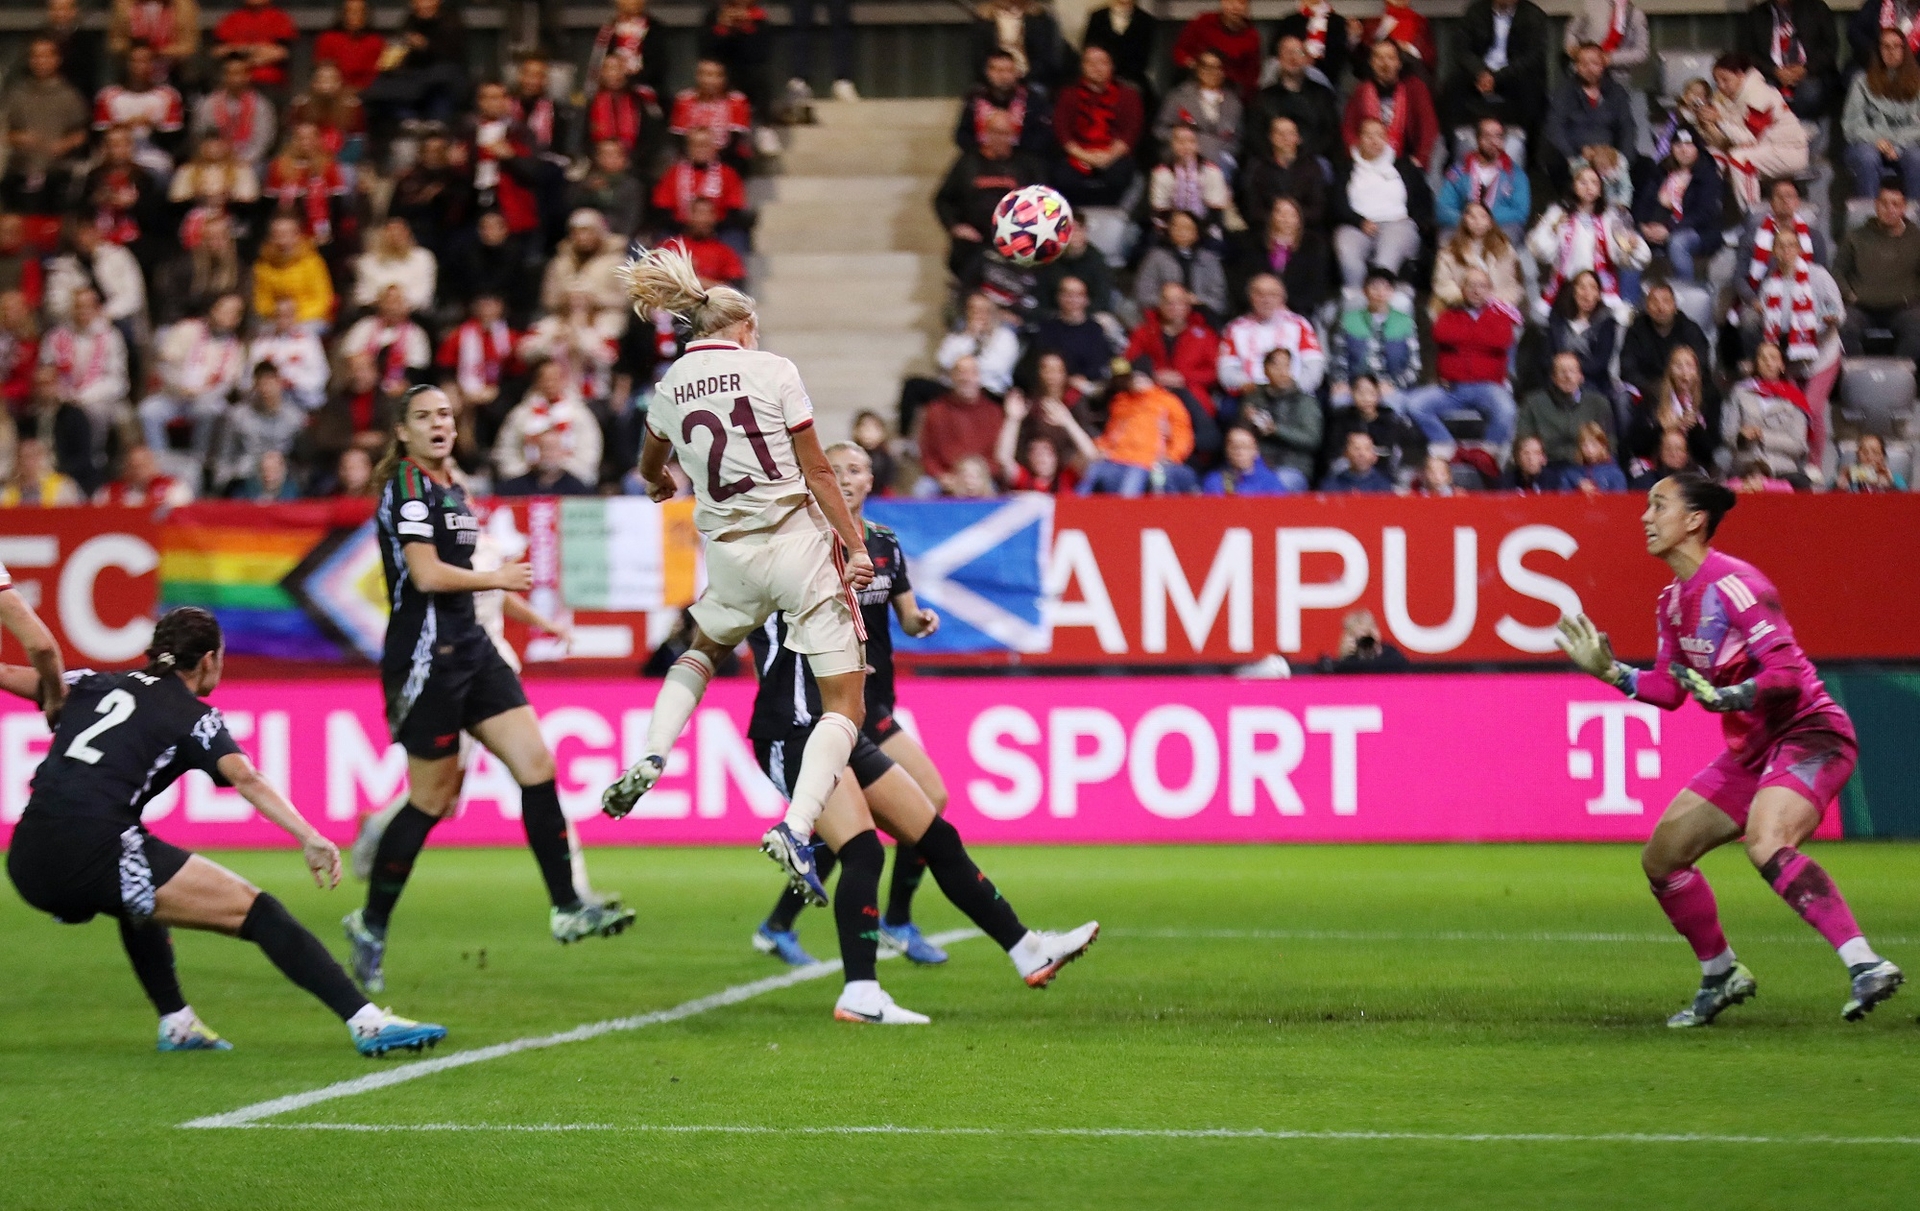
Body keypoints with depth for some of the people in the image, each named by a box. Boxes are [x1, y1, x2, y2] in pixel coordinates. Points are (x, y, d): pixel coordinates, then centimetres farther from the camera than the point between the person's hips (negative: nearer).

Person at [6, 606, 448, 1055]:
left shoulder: (93, 685, 22)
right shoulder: (194, 717, 6)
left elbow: (11, 676, 32)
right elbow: (245, 778, -12)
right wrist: (310, 838, -22)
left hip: (28, 867, 7)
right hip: (95, 856, -7)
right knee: (257, 911, -3)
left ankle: (176, 1024, 39)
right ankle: (368, 1023, -13)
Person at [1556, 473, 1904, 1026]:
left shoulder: (1732, 584, -18)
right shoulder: (1673, 600, 10)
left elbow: (1785, 671, -23)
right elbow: (1669, 688, 18)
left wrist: (1728, 697, -37)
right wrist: (1612, 673, 6)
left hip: (1808, 734, -10)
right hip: (1751, 750, 10)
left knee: (1766, 844, -35)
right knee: (1661, 856, 11)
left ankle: (1866, 965, -40)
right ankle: (1721, 976, 28)